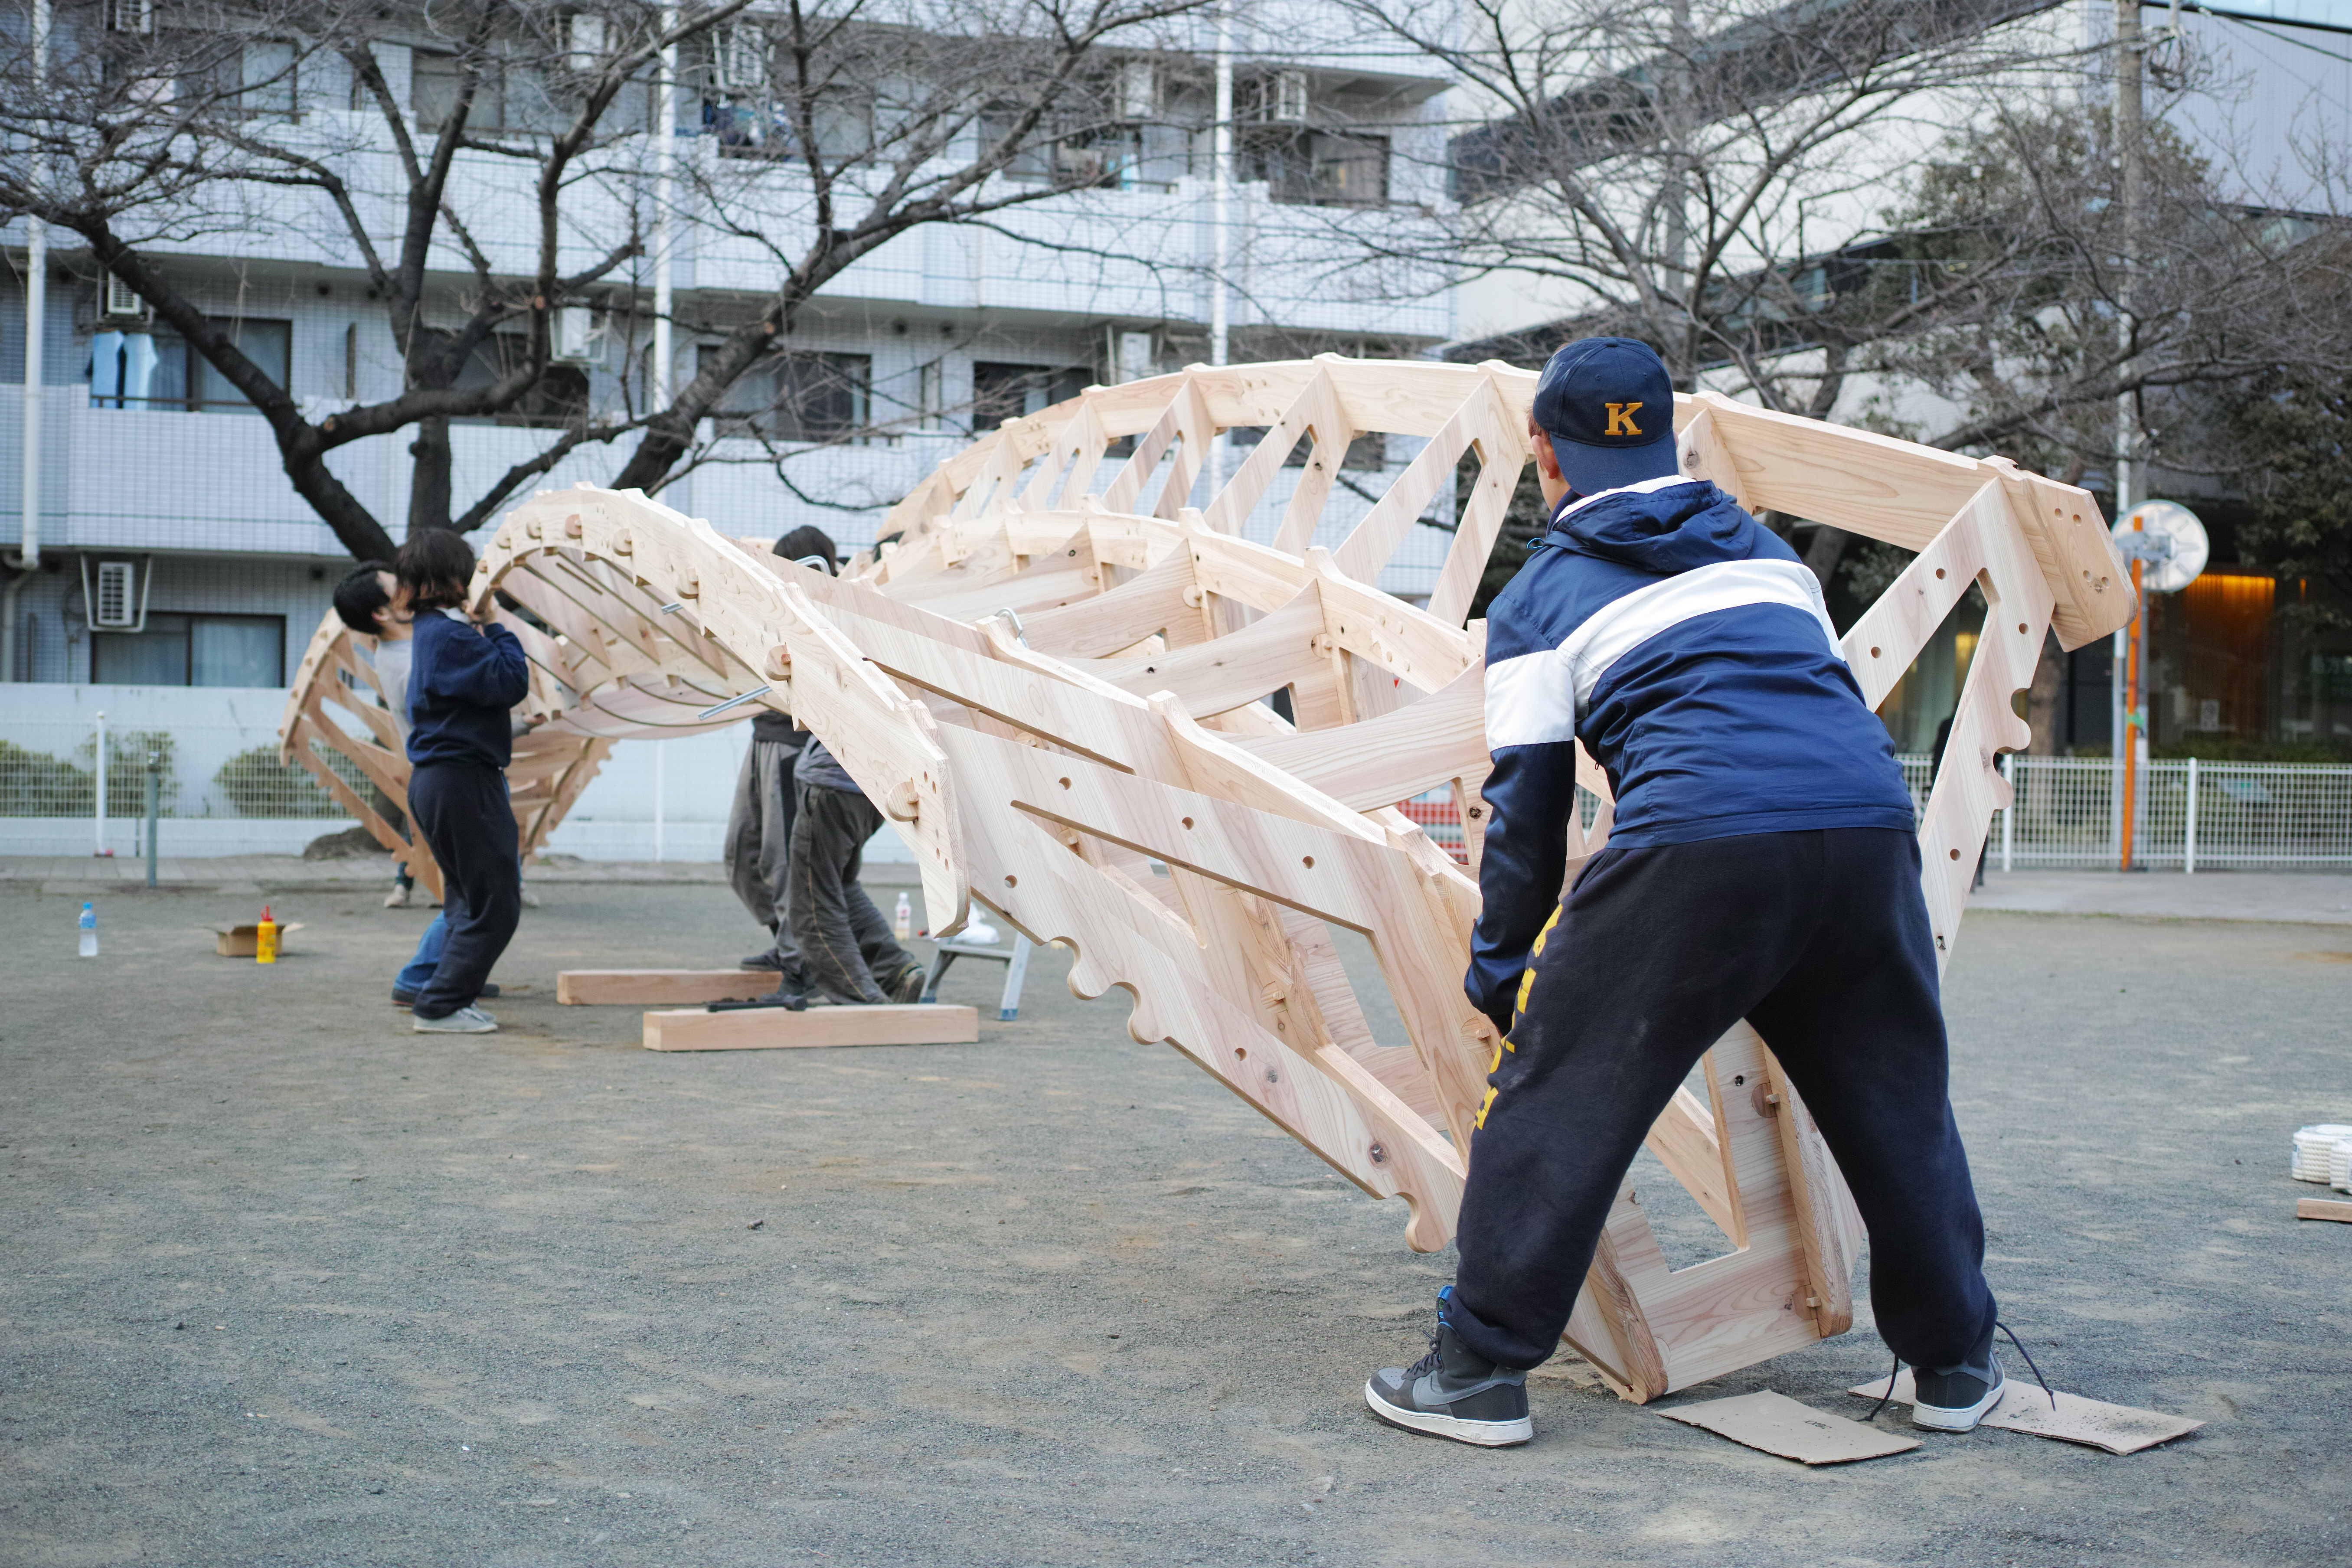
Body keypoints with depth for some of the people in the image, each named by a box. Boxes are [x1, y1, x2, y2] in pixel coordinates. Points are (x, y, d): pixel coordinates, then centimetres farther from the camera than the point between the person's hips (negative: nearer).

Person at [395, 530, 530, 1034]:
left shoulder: (434, 631, 15)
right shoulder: (451, 636, -17)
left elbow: (483, 685, 15)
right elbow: (511, 683, -21)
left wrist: (485, 630, 7)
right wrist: (495, 628, -9)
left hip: (438, 780, 11)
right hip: (463, 781, -11)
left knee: (469, 899, 18)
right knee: (495, 905, -5)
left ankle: (449, 999, 21)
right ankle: (442, 1005, -3)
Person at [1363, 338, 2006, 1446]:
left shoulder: (1540, 598, 15)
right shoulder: (1763, 546, 29)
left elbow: (1527, 806, 11)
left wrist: (1500, 974, 18)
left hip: (1700, 843, -5)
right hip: (1868, 827, 5)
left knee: (1558, 1087, 5)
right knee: (1896, 1097, 20)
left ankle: (1480, 1367, 8)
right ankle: (1957, 1363, 29)